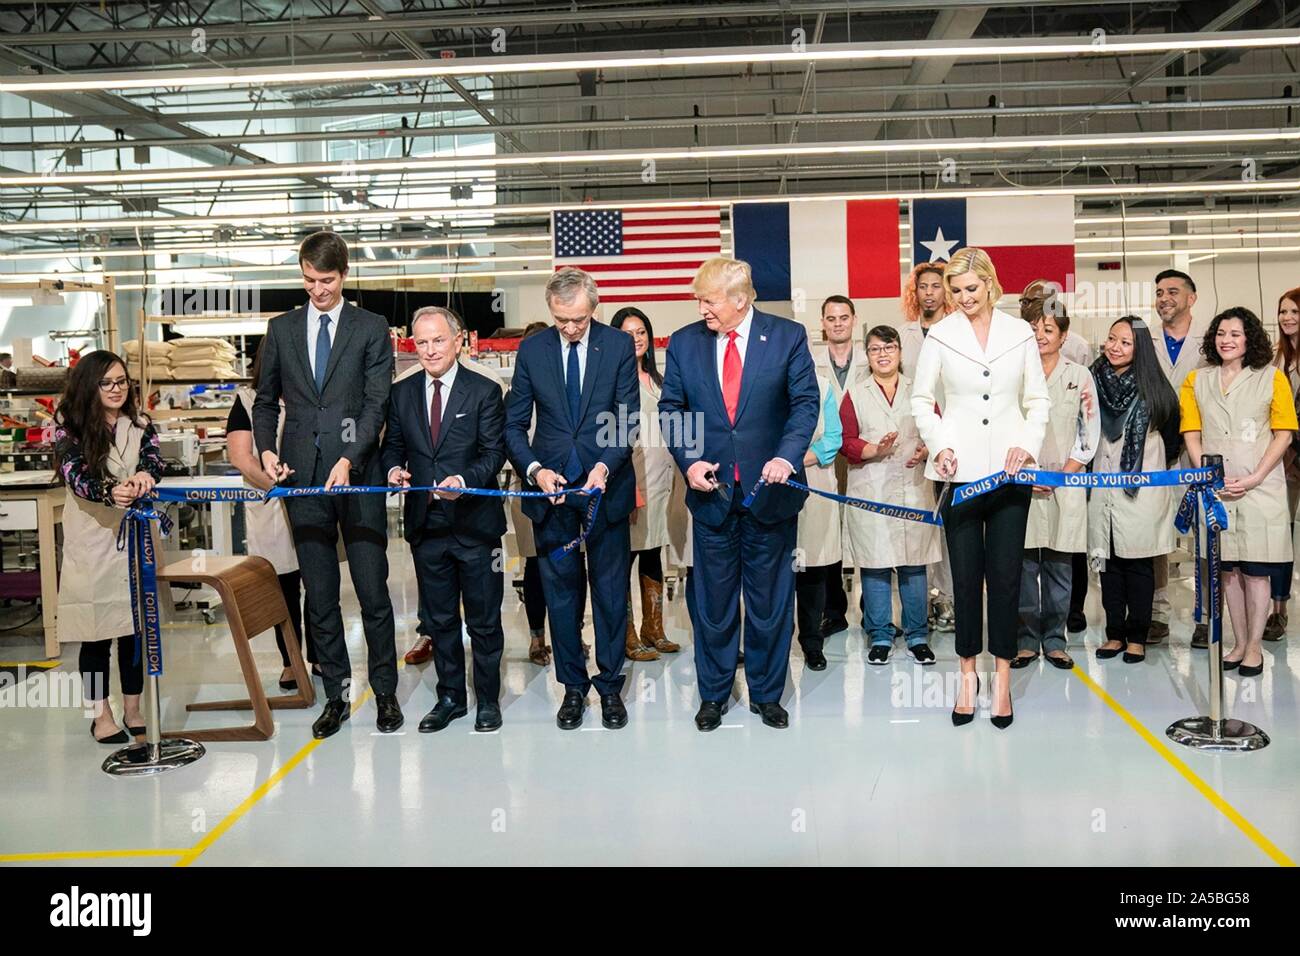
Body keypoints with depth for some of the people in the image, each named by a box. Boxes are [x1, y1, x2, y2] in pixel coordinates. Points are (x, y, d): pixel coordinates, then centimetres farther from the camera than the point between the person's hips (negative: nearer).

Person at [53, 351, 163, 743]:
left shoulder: (139, 425, 8)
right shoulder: (69, 427, -1)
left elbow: (155, 459, -10)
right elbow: (74, 475, -15)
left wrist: (144, 474, -35)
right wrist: (110, 493, -36)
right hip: (91, 539, -2)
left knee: (135, 625, 6)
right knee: (96, 629, 0)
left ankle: (132, 709, 17)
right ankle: (101, 715, 12)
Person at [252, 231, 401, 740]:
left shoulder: (372, 328, 3)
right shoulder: (281, 329, 12)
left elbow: (377, 403, -5)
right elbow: (266, 400, 16)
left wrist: (349, 459, -18)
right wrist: (267, 450, -2)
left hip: (358, 475, -3)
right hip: (303, 475, 3)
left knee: (373, 591, 1)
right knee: (320, 596, 8)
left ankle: (385, 693, 13)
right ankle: (336, 695, 18)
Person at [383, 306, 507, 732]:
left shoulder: (484, 391, -3)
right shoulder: (402, 393, 8)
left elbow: (494, 452, -8)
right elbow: (392, 444, 14)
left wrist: (465, 480, -26)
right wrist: (394, 468, -9)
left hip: (475, 522, -3)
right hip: (426, 523, 4)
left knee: (484, 620, 7)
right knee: (439, 619, 13)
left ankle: (488, 700, 22)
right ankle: (450, 697, 28)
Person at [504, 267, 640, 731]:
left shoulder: (619, 345, -2)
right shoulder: (531, 350, 2)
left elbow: (629, 418, -4)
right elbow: (515, 424, 3)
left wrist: (605, 466, -20)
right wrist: (535, 469, -14)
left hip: (606, 486, -1)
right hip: (552, 487, 1)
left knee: (610, 590, 7)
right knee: (560, 591, 8)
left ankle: (610, 685, 20)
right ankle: (573, 687, 22)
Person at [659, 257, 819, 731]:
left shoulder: (788, 336, -3)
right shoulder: (683, 343, 2)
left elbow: (805, 402, -5)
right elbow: (671, 408, 6)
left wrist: (786, 455, -20)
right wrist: (688, 460, -9)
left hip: (769, 488, -1)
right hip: (711, 490, 1)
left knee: (770, 598, 9)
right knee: (713, 599, 10)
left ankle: (766, 693, 25)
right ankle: (713, 693, 26)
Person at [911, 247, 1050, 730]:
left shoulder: (1020, 333, 6)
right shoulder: (940, 335, 2)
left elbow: (1038, 400, 10)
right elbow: (921, 399, 6)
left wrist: (1027, 444, -6)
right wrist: (939, 446, -8)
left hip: (1009, 470, 1)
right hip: (960, 471, 0)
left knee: (1005, 574, 2)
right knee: (965, 574, 4)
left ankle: (1002, 677, 12)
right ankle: (968, 673, 17)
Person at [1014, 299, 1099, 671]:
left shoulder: (1080, 375, 7)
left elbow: (1090, 432, 5)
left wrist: (1062, 474, -5)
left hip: (1066, 484, 0)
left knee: (1059, 565, 3)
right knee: (1024, 564, 0)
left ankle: (1055, 640, 12)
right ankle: (1027, 640, 10)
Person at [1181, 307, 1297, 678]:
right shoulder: (1196, 381, 10)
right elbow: (1192, 435, 7)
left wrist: (1254, 479, -10)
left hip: (1261, 490, -3)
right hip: (1215, 490, 3)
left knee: (1256, 570, -1)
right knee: (1228, 568, 7)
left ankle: (1255, 647, 8)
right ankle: (1238, 643, 18)